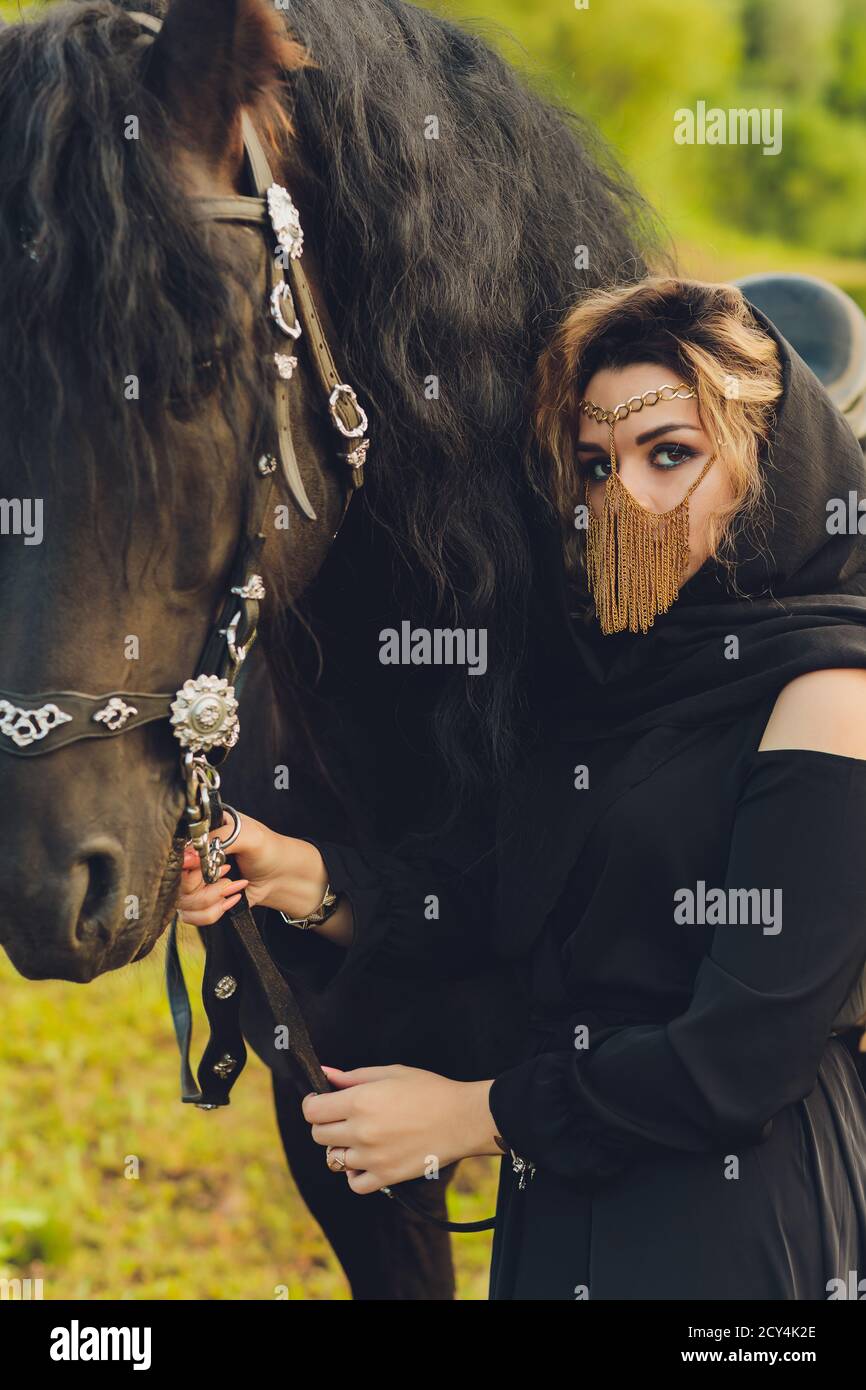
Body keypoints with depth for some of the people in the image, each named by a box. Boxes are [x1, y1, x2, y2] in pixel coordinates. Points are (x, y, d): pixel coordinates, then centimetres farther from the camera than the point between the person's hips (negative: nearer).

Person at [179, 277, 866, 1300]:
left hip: (737, 1229, -7)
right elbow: (509, 917, 5)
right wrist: (298, 878, -10)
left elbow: (748, 1056, -21)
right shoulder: (608, 667, 9)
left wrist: (472, 1113, -14)